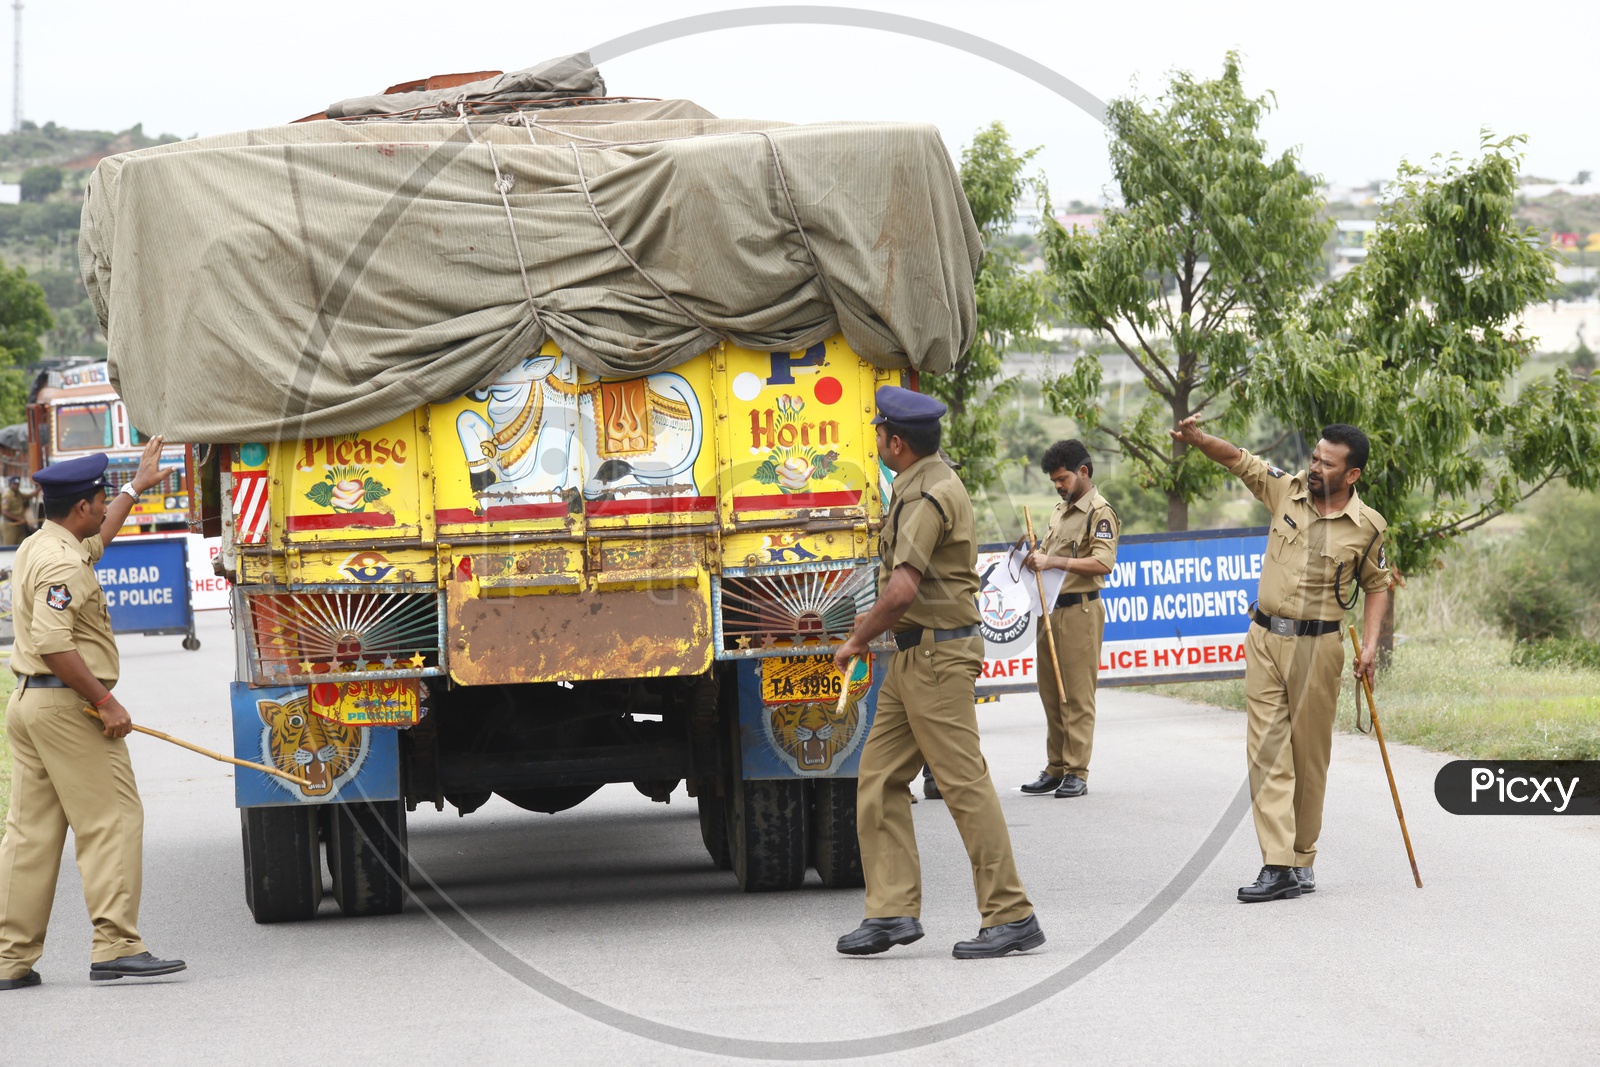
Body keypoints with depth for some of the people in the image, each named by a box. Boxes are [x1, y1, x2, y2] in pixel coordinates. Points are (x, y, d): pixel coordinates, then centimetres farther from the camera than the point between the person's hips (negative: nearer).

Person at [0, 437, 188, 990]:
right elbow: (52, 643, -25)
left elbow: (94, 540, 39)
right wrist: (105, 701, -21)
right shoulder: (63, 565, -15)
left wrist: (137, 487, 47)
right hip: (69, 703, -10)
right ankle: (116, 946, -13)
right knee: (112, 821, -7)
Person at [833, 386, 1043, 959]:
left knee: (963, 782, -9)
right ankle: (893, 910, 8)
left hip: (938, 653, -11)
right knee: (880, 777, 9)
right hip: (915, 654, 11)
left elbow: (903, 589, -27)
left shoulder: (929, 495, -18)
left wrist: (857, 640, -14)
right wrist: (878, 619, 24)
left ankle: (1011, 917, -6)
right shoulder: (927, 484, 17)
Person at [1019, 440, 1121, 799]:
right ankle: (1055, 769, 14)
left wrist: (1053, 561, -20)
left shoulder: (1099, 513, -7)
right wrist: (1036, 554, 10)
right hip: (1051, 609, 9)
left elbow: (1103, 562, -19)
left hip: (1079, 611, -9)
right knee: (1051, 694, 9)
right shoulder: (1059, 510, 21)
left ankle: (1076, 772, -6)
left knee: (1076, 695, -7)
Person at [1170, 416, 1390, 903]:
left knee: (1309, 754, 4)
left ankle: (1303, 859, 17)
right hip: (1265, 639, 2)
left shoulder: (1368, 526, -2)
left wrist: (1370, 644, -2)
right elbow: (1238, 459, 5)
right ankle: (1278, 866, -11)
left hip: (1318, 646, -2)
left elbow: (1377, 587, 9)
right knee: (1267, 750, -6)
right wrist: (1197, 438, -14)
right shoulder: (1286, 491, 3)